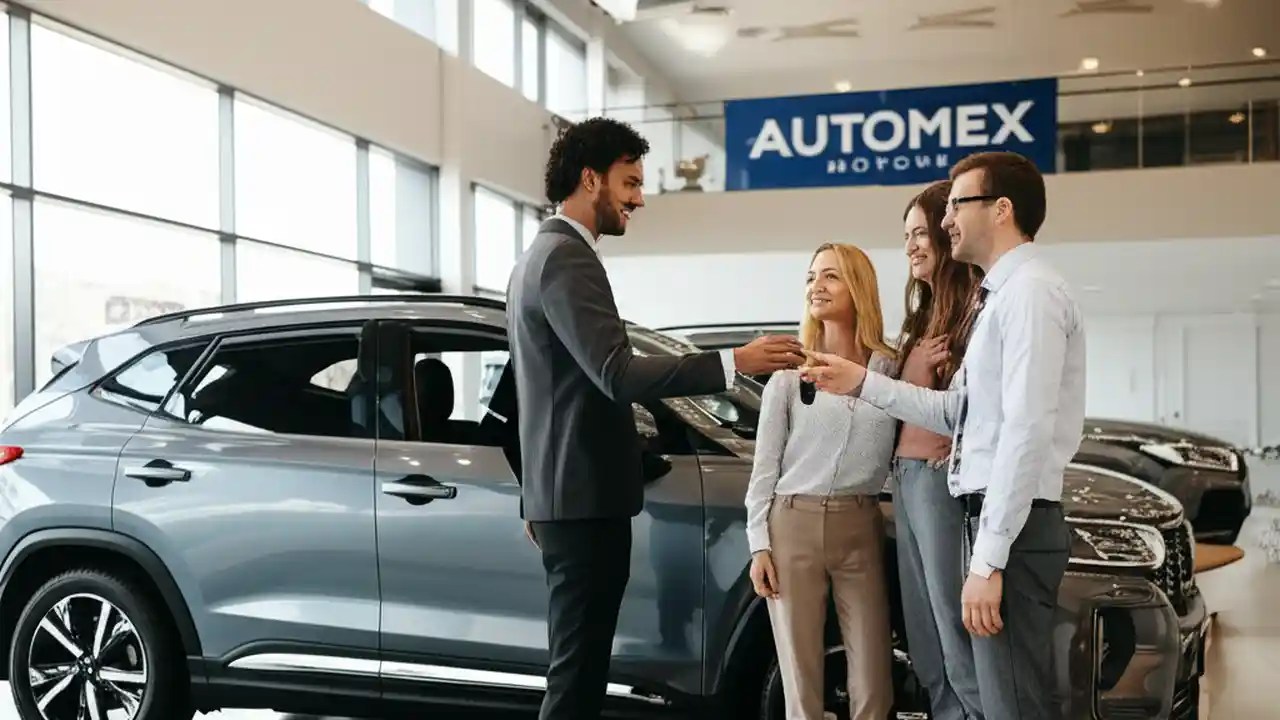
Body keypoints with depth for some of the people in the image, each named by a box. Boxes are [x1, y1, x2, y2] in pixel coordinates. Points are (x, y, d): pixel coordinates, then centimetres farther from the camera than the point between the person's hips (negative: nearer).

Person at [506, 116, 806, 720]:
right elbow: (617, 375, -27)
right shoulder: (567, 259, -15)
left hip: (563, 493, 11)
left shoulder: (540, 255, 19)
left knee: (577, 665, 16)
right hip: (585, 496, -11)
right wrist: (734, 362, -28)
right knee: (577, 670, -6)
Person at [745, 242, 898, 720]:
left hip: (861, 529, 1)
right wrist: (758, 545, -3)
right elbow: (765, 465, 2)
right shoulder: (790, 370, 1)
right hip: (793, 525, -1)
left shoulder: (891, 368, 3)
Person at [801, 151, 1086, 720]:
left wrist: (989, 559, -23)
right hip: (991, 518, 10)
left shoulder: (1030, 292, -13)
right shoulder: (1000, 295, 18)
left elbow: (1027, 430, -21)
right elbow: (956, 412, 17)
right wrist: (863, 383, 11)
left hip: (1013, 525, -10)